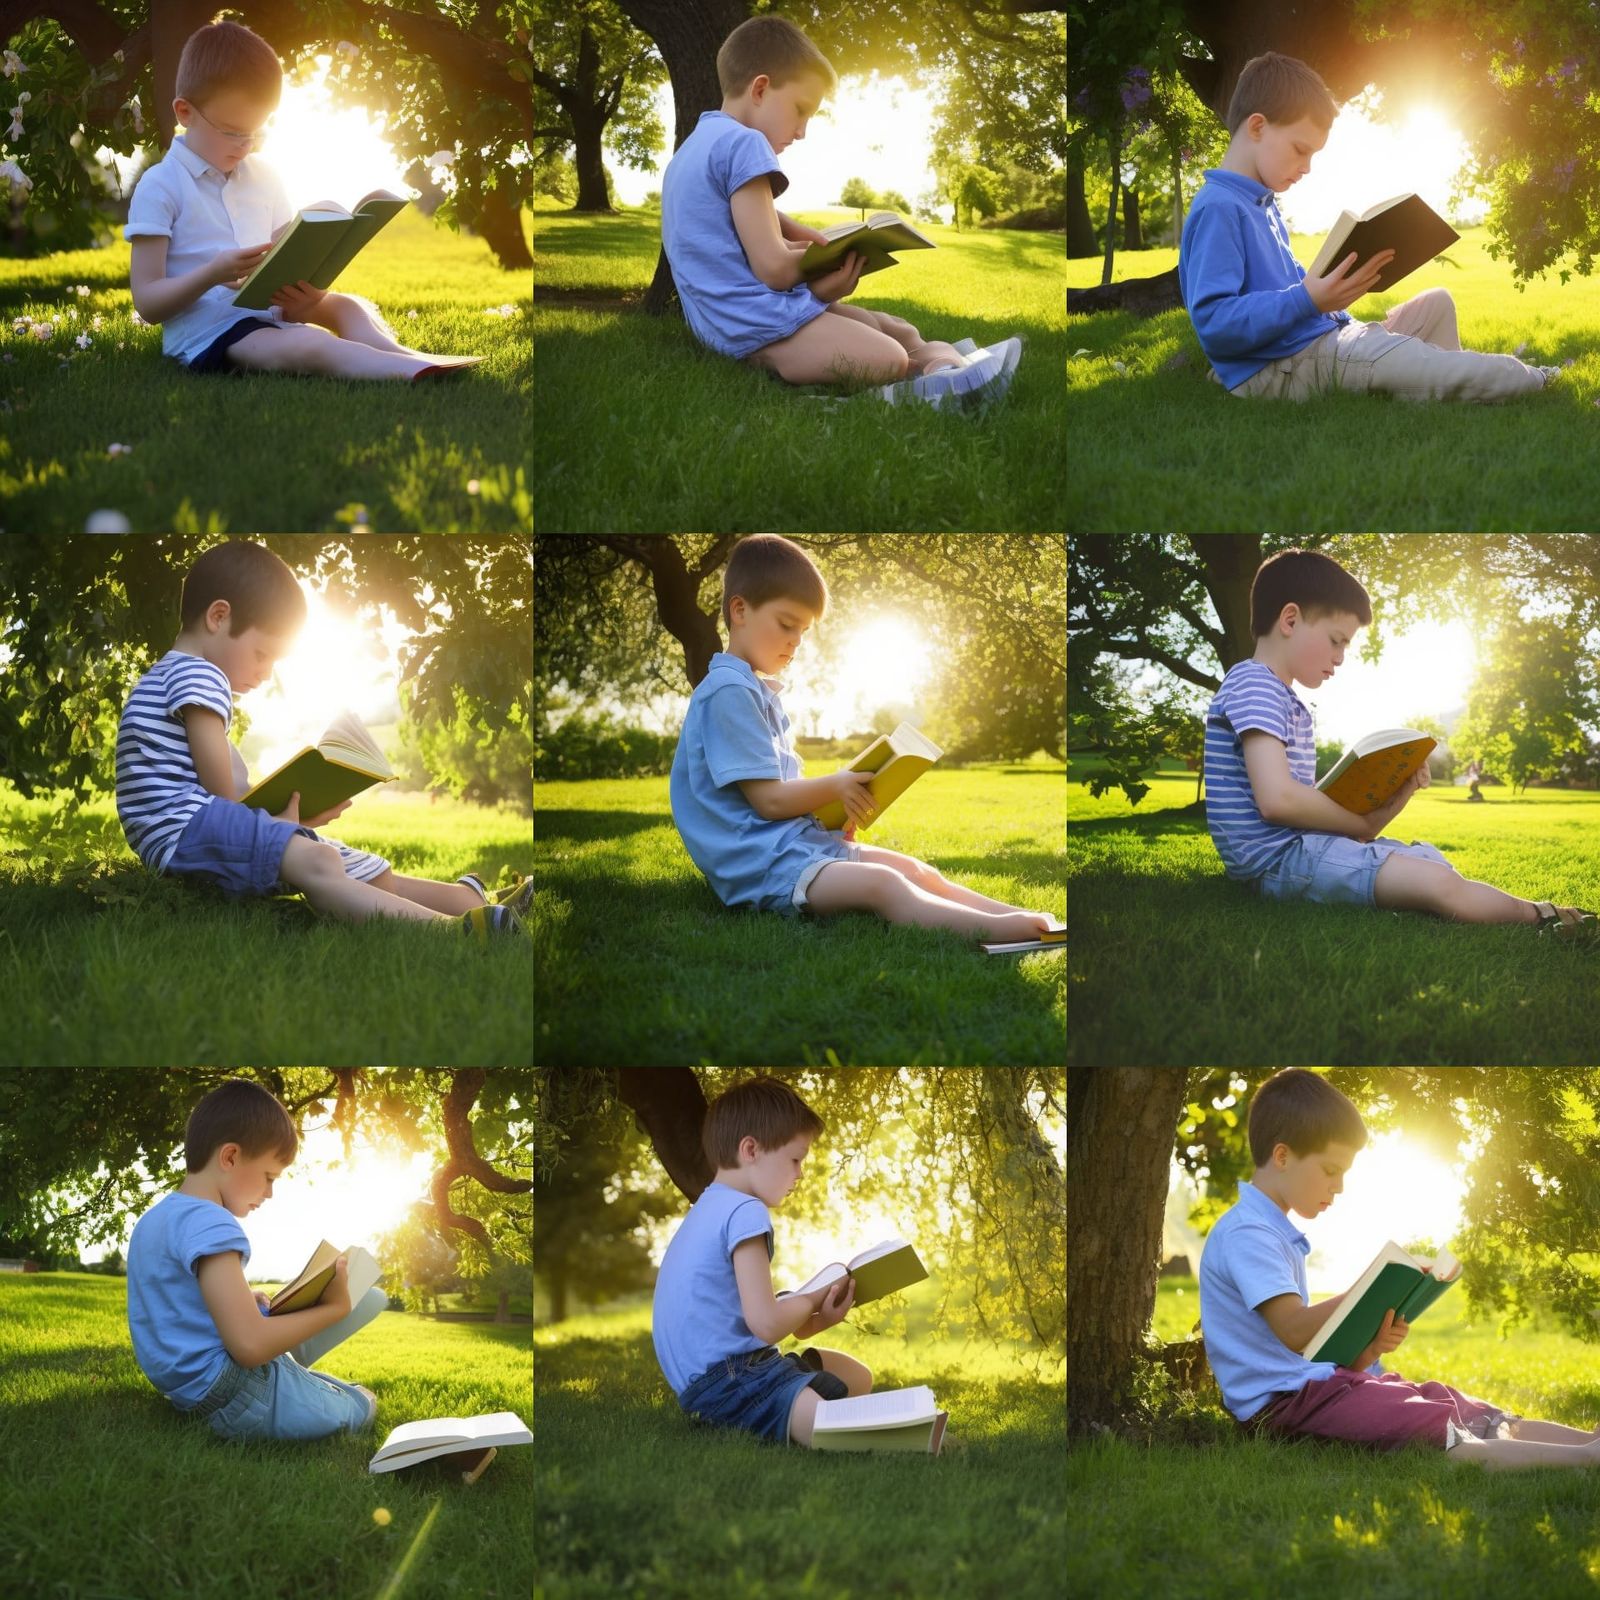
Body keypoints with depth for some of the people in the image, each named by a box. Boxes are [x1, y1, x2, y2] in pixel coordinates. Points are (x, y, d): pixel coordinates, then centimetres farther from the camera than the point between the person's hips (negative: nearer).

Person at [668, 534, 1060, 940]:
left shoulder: (759, 691, 22)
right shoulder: (729, 692, -12)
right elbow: (769, 800, -15)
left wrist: (832, 803, 7)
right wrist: (835, 787, -2)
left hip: (803, 840, 11)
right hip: (760, 862, -11)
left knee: (917, 872, 0)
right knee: (883, 884, -29)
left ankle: (1029, 922, -11)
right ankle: (996, 930, -47)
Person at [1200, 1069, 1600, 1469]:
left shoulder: (1277, 1234, 24)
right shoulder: (1245, 1234, -10)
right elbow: (1293, 1331, -21)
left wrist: (1366, 1348, 3)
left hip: (1314, 1382, 11)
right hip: (1281, 1402, -11)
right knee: (1434, 1428, -26)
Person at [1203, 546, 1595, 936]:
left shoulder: (1292, 706, 23)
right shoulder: (1253, 685, -11)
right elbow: (1277, 799, -23)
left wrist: (1394, 793, 3)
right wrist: (1365, 823, -8)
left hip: (1300, 845, 11)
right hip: (1277, 856, -11)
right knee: (1437, 882, -20)